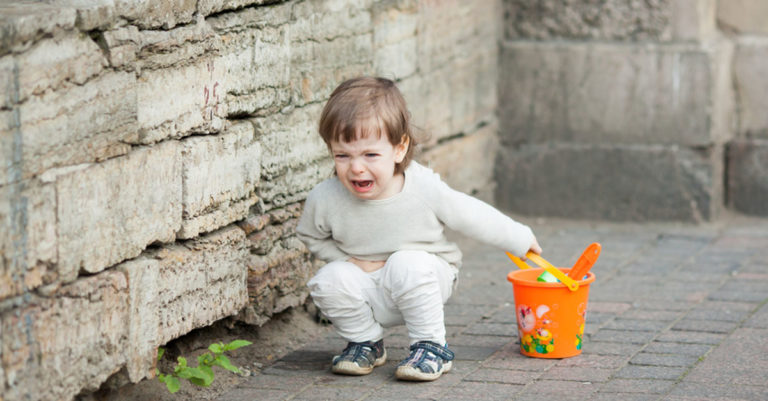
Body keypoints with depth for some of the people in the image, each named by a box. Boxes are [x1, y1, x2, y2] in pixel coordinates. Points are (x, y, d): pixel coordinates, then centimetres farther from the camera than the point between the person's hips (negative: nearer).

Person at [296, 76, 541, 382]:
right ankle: (366, 342, 4)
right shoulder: (325, 200, -20)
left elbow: (471, 216, -7)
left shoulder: (424, 190, -24)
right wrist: (350, 261, -11)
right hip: (371, 292, 2)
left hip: (423, 278, -2)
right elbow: (311, 236, 3)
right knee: (329, 281, -24)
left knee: (407, 264, -33)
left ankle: (432, 347, -14)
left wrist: (520, 240, 4)